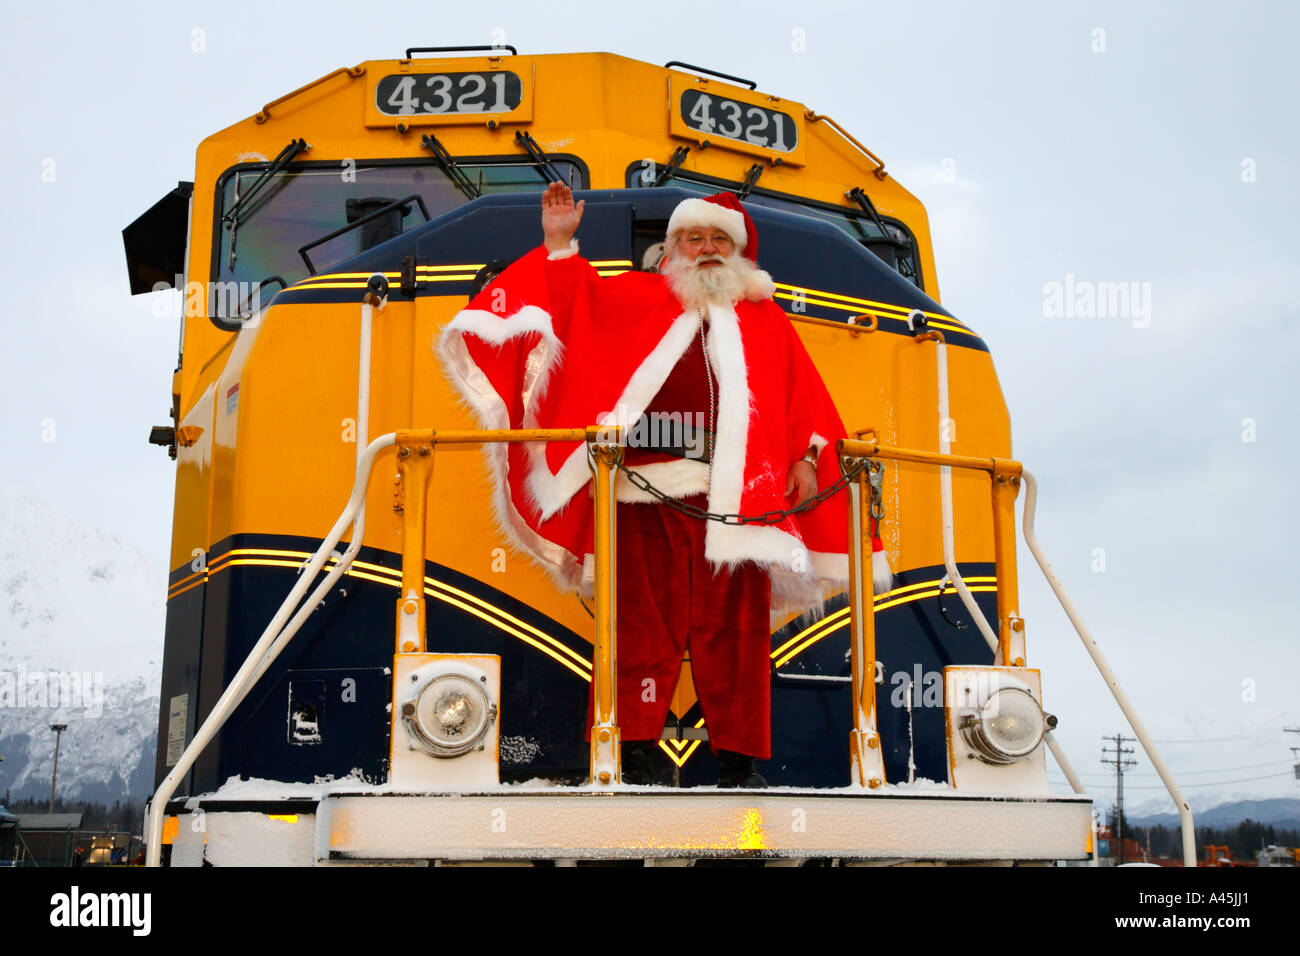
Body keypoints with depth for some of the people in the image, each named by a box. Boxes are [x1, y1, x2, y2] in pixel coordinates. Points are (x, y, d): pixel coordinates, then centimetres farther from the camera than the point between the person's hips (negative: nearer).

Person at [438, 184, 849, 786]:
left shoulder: (764, 317, 20)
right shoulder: (636, 298, 19)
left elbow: (803, 392, 15)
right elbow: (572, 297, 13)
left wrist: (806, 455, 4)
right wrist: (560, 244, 1)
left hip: (737, 489, 1)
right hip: (651, 489, -1)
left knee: (734, 624, 0)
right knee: (647, 618, -4)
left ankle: (737, 760, 6)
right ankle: (634, 751, 1)